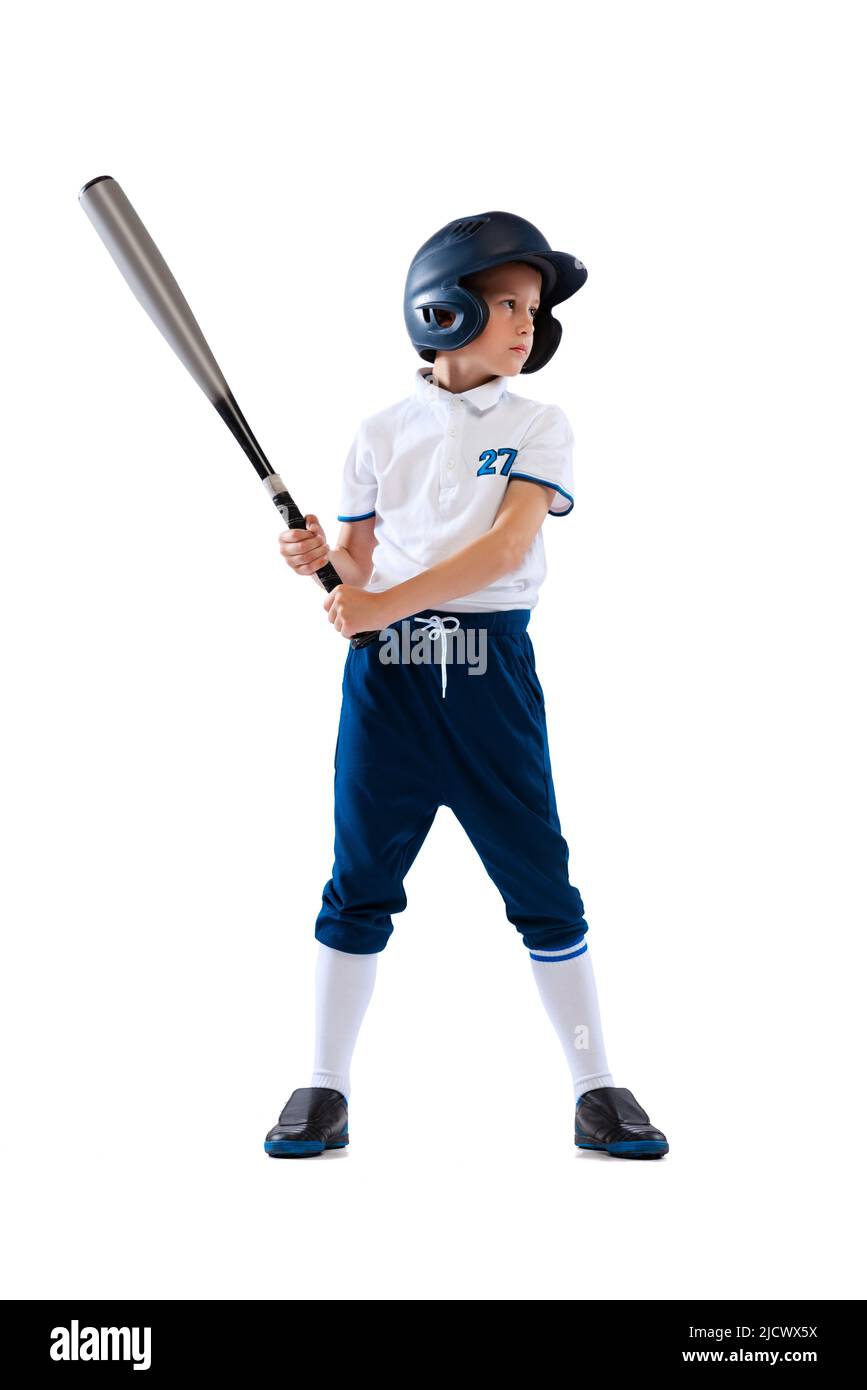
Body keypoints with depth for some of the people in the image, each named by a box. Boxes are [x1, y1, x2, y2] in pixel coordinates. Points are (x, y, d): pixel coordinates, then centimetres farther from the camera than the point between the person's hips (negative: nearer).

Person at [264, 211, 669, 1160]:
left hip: (493, 670, -1)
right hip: (385, 668, 1)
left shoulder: (539, 426, 5)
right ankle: (325, 1089, 18)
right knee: (359, 882, 4)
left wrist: (388, 602, -18)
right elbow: (361, 569, 12)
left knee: (542, 884, 2)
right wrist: (320, 559, -11)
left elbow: (506, 547, -10)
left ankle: (595, 1089, 15)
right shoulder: (381, 433, 10)